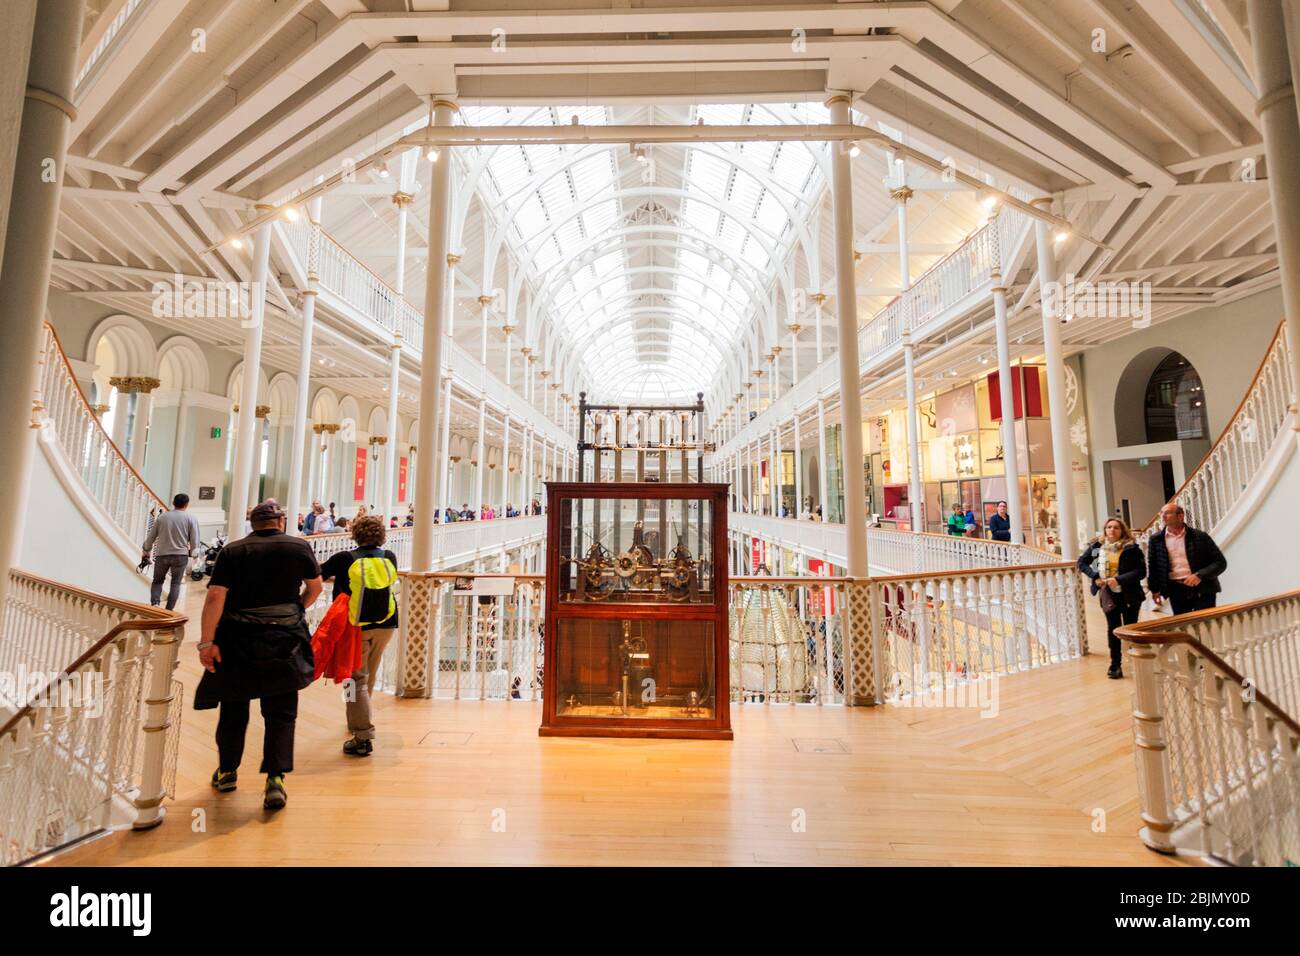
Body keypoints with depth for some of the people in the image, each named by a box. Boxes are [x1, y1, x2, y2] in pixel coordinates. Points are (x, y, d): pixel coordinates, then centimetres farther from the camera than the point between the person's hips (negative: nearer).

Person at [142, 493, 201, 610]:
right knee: (175, 584, 8)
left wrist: (145, 551, 26)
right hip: (180, 556, -2)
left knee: (157, 581, 20)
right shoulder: (191, 518, -4)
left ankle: (155, 603, 1)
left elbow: (150, 537, 11)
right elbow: (194, 541, -6)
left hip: (161, 555, 2)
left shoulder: (162, 516, 5)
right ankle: (169, 610, 5)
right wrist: (192, 552, 13)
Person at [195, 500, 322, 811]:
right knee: (280, 713, 6)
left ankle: (227, 772, 34)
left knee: (234, 708, 19)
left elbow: (215, 596, -12)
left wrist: (207, 641, -9)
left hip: (237, 640, 1)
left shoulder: (232, 550, -2)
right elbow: (315, 588, 11)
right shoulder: (300, 547, -1)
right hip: (284, 641, -1)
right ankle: (275, 780, 0)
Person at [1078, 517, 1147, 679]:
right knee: (1113, 628, 6)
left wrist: (1119, 579, -24)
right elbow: (1082, 562, 8)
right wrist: (1095, 577, -6)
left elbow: (1141, 571, -14)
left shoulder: (1131, 548, -9)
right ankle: (1115, 665, 13)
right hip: (1108, 594, 2)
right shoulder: (1097, 546, -1)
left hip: (1129, 594, -2)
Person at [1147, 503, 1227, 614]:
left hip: (1203, 588, -1)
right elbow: (1152, 566, 10)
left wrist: (1200, 575, -15)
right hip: (1176, 590, 1)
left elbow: (1220, 562, 1)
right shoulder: (1155, 539, 3)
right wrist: (1154, 589, 5)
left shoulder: (1200, 536, -1)